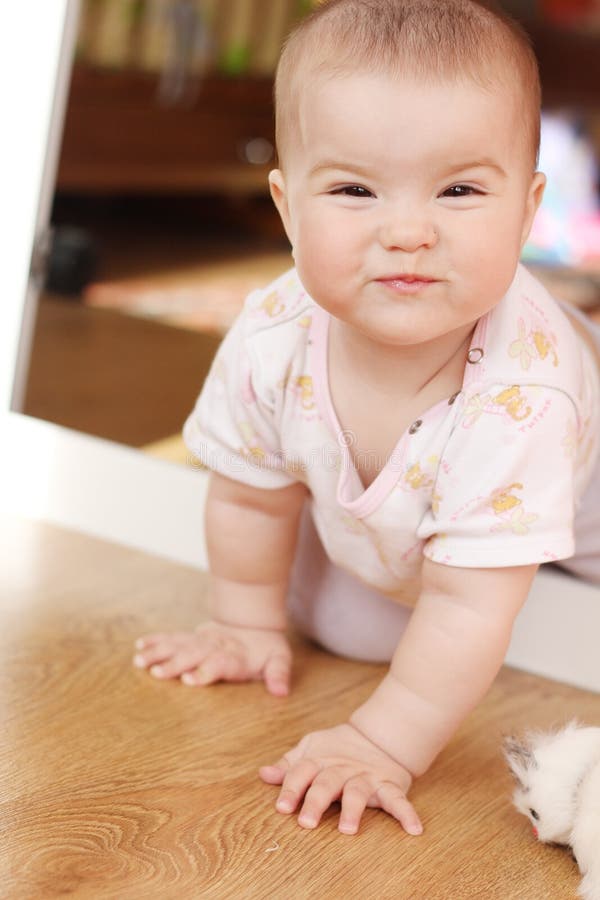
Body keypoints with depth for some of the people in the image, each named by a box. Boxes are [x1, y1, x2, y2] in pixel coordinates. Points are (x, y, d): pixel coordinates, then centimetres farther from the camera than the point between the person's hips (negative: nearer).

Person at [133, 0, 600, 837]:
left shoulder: (520, 395, -47)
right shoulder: (273, 336, -33)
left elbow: (467, 604, -41)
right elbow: (251, 497, -13)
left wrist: (384, 746, -38)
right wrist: (249, 625, -1)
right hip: (376, 525, 3)